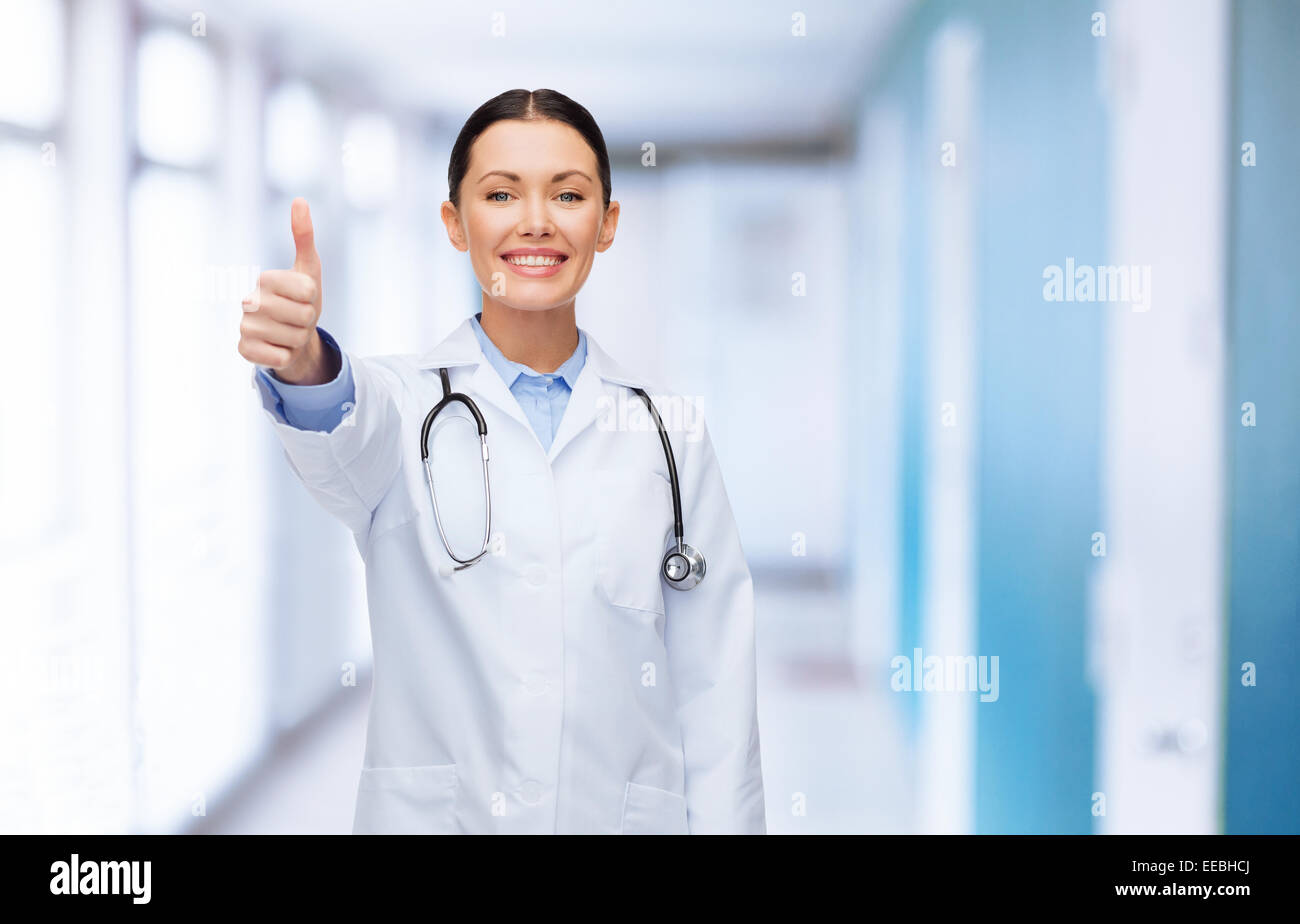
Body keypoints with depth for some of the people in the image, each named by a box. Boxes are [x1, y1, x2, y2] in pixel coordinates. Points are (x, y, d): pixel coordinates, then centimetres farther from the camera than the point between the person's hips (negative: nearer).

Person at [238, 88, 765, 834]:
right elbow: (348, 443, -26)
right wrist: (305, 366, -46)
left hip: (628, 811, 1)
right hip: (431, 813, -1)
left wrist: (723, 821, -9)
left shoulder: (671, 432, 3)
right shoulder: (408, 406, -1)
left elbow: (713, 687, 0)